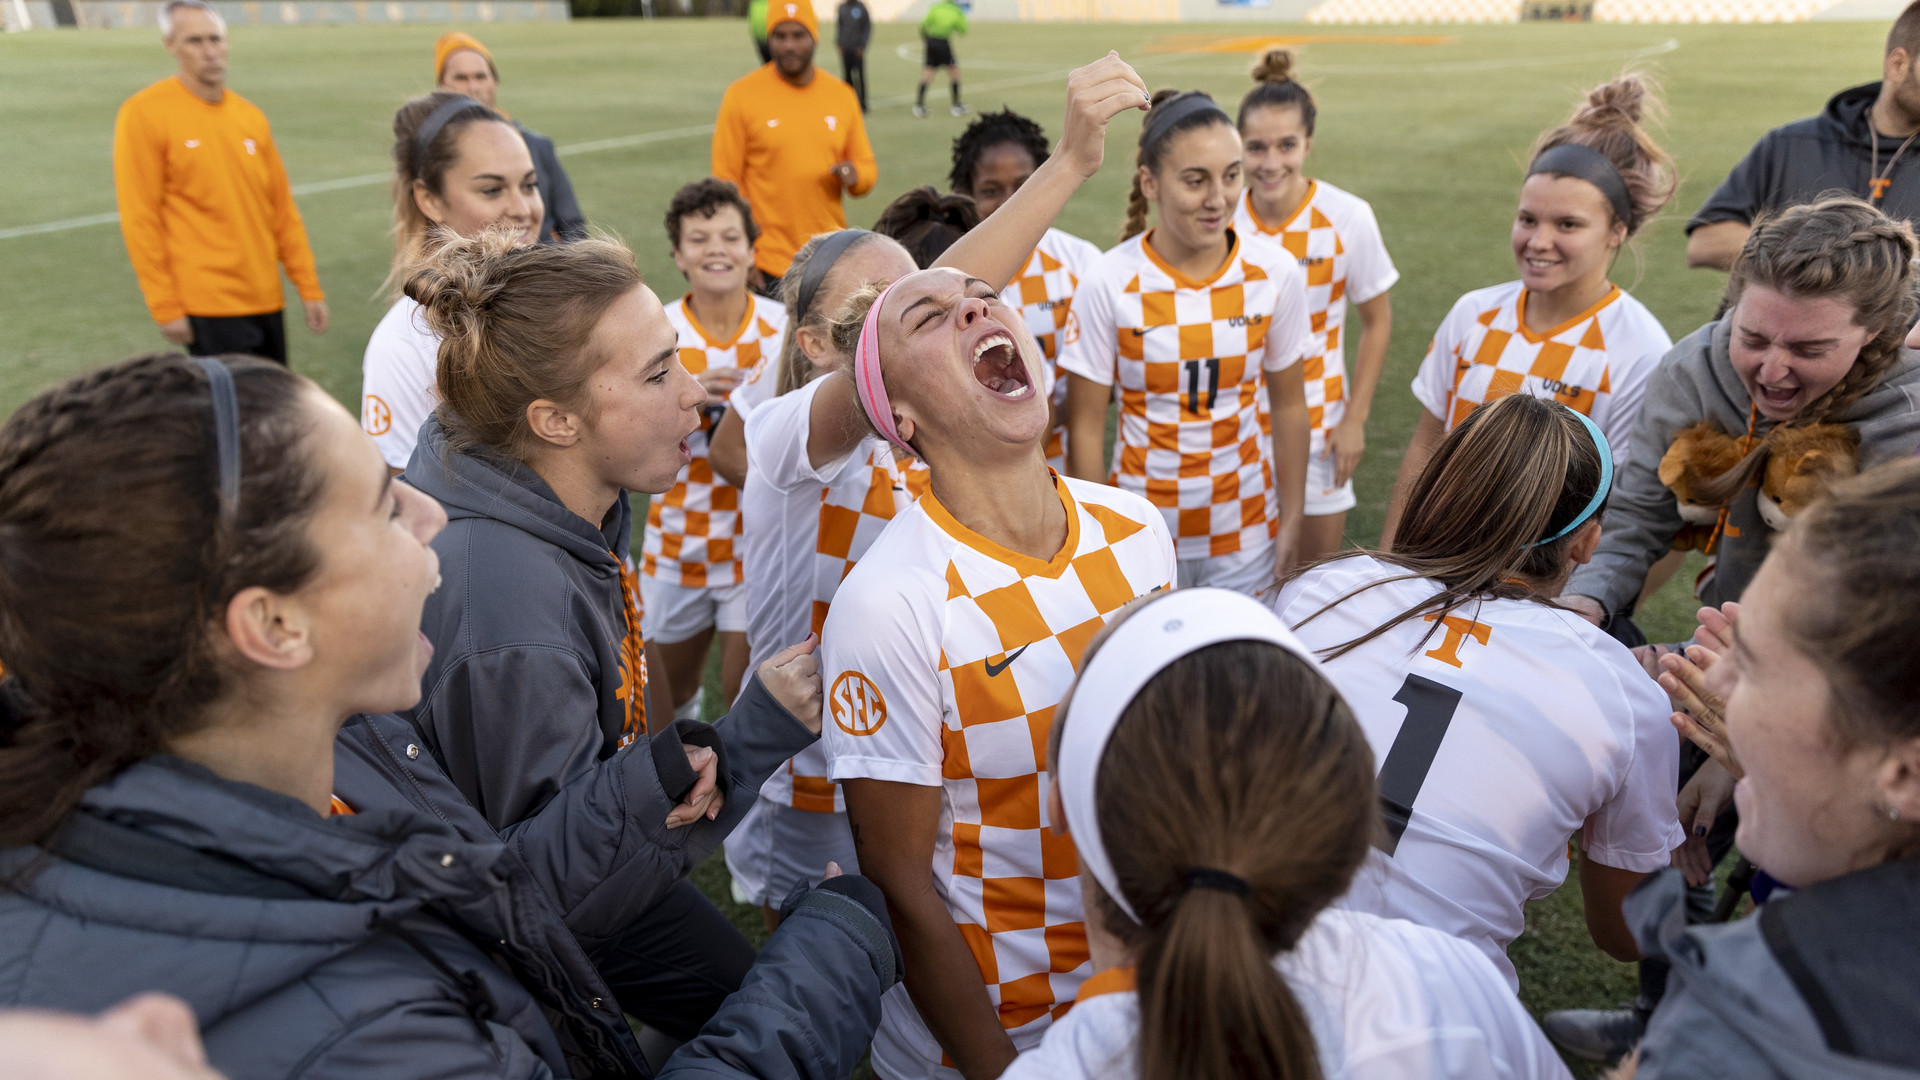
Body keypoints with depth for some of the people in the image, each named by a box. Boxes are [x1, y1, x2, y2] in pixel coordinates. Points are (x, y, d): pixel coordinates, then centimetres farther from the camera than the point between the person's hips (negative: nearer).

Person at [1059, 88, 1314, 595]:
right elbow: (1085, 426, -8)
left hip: (1248, 531, 2)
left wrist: (1293, 520, 4)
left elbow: (1288, 405, 3)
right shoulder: (1107, 285, -15)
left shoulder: (1276, 273, -7)